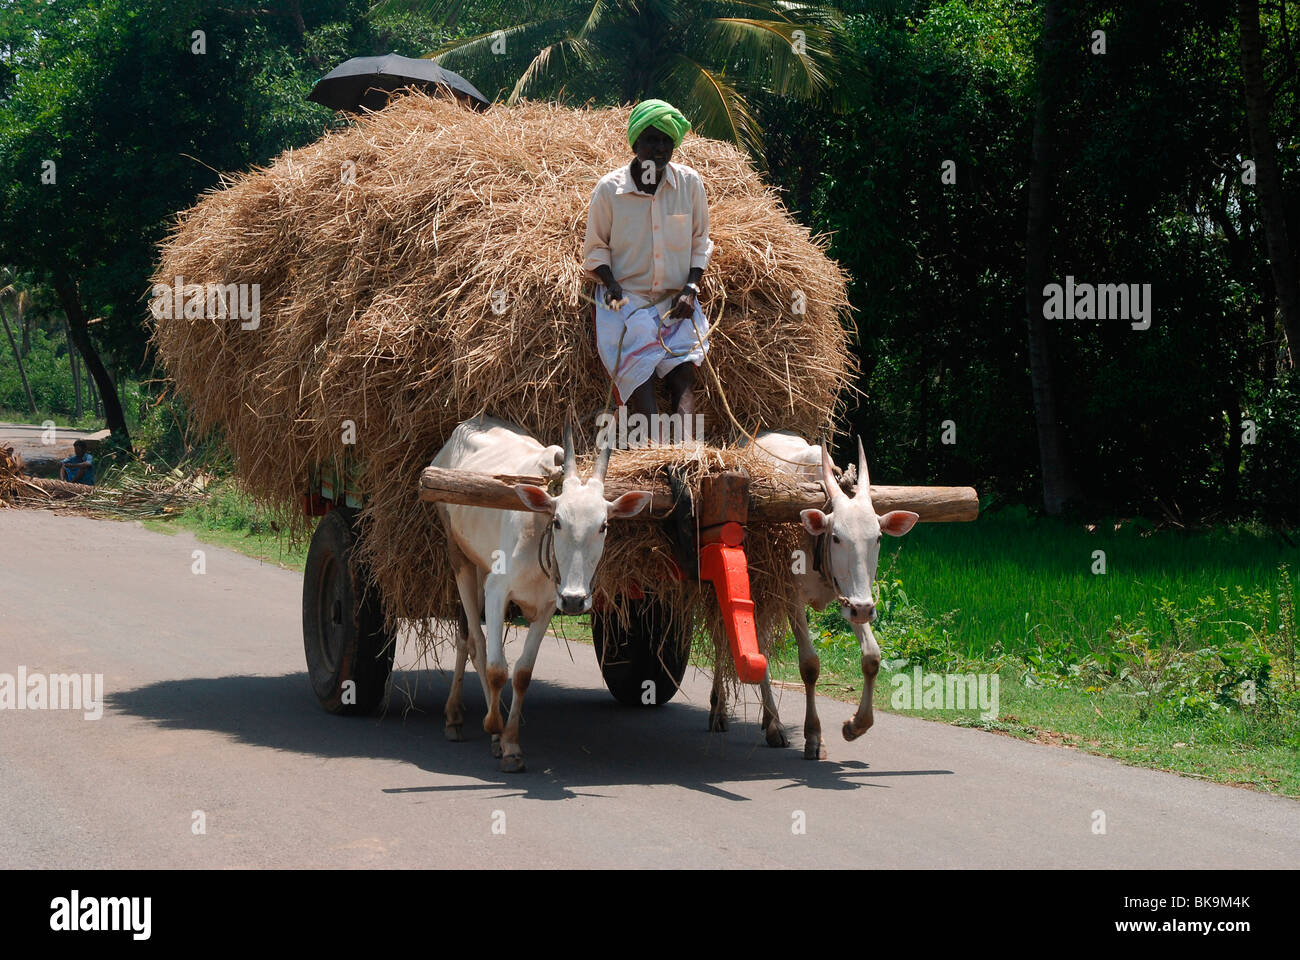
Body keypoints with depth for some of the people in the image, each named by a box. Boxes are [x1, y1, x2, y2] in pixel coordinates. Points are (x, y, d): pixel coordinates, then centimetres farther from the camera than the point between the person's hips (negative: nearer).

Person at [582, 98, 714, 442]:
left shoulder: (689, 182, 3)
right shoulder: (609, 189, -3)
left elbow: (700, 244, 12)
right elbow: (596, 248, 8)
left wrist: (691, 288, -3)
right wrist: (612, 286, -9)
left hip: (677, 299, 2)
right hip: (627, 298, -2)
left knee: (683, 373, -24)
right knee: (638, 374, -26)